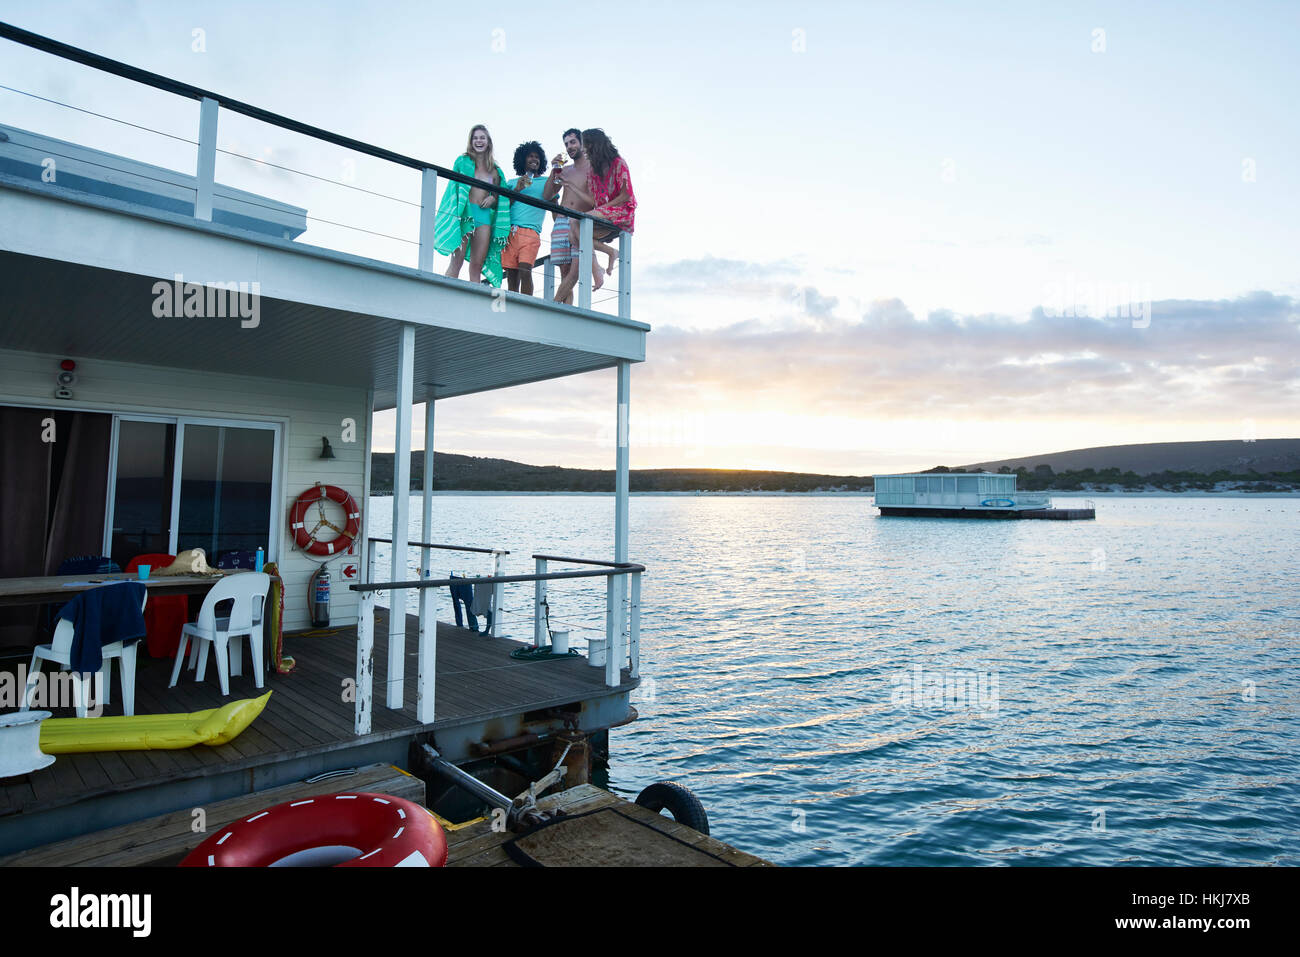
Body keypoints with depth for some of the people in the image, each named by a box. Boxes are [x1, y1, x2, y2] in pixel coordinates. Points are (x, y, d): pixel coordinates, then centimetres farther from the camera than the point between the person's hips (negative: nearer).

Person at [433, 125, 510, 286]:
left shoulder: (495, 170, 19)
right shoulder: (463, 161, 11)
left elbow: (500, 197, 25)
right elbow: (453, 187, 6)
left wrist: (493, 199, 1)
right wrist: (456, 213, -8)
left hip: (485, 215, 3)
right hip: (465, 212, -3)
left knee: (477, 266, -1)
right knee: (457, 262, -14)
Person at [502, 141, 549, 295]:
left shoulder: (546, 182, 20)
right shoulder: (513, 182, 24)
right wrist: (516, 190, 3)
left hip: (530, 230, -2)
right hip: (510, 230, 3)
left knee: (525, 270, -21)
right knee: (511, 273, -4)